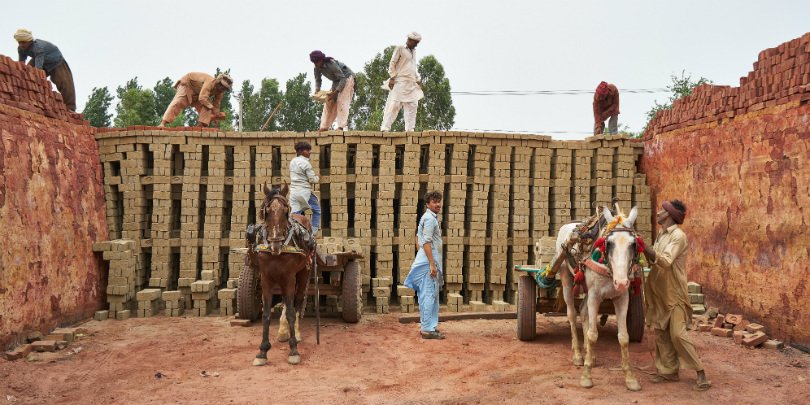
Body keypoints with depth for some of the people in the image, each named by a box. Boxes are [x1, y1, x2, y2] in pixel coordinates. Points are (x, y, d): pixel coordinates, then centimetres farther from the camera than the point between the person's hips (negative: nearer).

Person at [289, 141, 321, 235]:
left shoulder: (293, 161, 10)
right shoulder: (305, 163, -14)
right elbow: (313, 180, -13)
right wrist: (317, 178, 9)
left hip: (293, 191, 7)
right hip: (304, 191, -7)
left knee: (295, 213, 6)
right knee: (316, 209, 12)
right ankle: (314, 231, 13)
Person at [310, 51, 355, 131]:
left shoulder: (331, 64, -33)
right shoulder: (317, 68, -12)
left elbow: (343, 79, -34)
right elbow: (318, 79, 0)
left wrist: (335, 92, -42)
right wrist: (317, 90, -21)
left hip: (346, 77, -8)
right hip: (337, 81, 8)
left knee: (342, 101, -22)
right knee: (330, 101, 0)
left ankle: (342, 126, -28)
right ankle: (324, 127, 0)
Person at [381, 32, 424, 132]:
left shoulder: (413, 52, 22)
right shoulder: (400, 49, 2)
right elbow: (392, 63, -3)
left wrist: (418, 79, 17)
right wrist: (392, 77, -12)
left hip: (412, 83, 7)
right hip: (400, 82, -7)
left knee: (412, 106, 2)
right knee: (394, 104, -12)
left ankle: (409, 129, 5)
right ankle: (385, 128, -13)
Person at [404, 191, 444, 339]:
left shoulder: (430, 218, 18)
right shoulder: (430, 218, -13)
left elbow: (419, 237, 25)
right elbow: (426, 242, -20)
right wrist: (432, 264, -23)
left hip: (429, 262, 10)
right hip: (429, 262, -10)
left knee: (430, 296, 14)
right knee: (429, 295, -8)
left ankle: (429, 326, 21)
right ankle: (428, 329, -6)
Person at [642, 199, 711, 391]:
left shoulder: (678, 235, -15)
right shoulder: (661, 234, 10)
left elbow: (666, 261, -26)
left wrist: (644, 246, -29)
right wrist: (645, 251, -5)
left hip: (674, 293, -8)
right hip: (659, 292, 8)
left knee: (677, 334, -9)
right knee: (661, 332, 9)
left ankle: (701, 373, 3)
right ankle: (669, 371, 18)